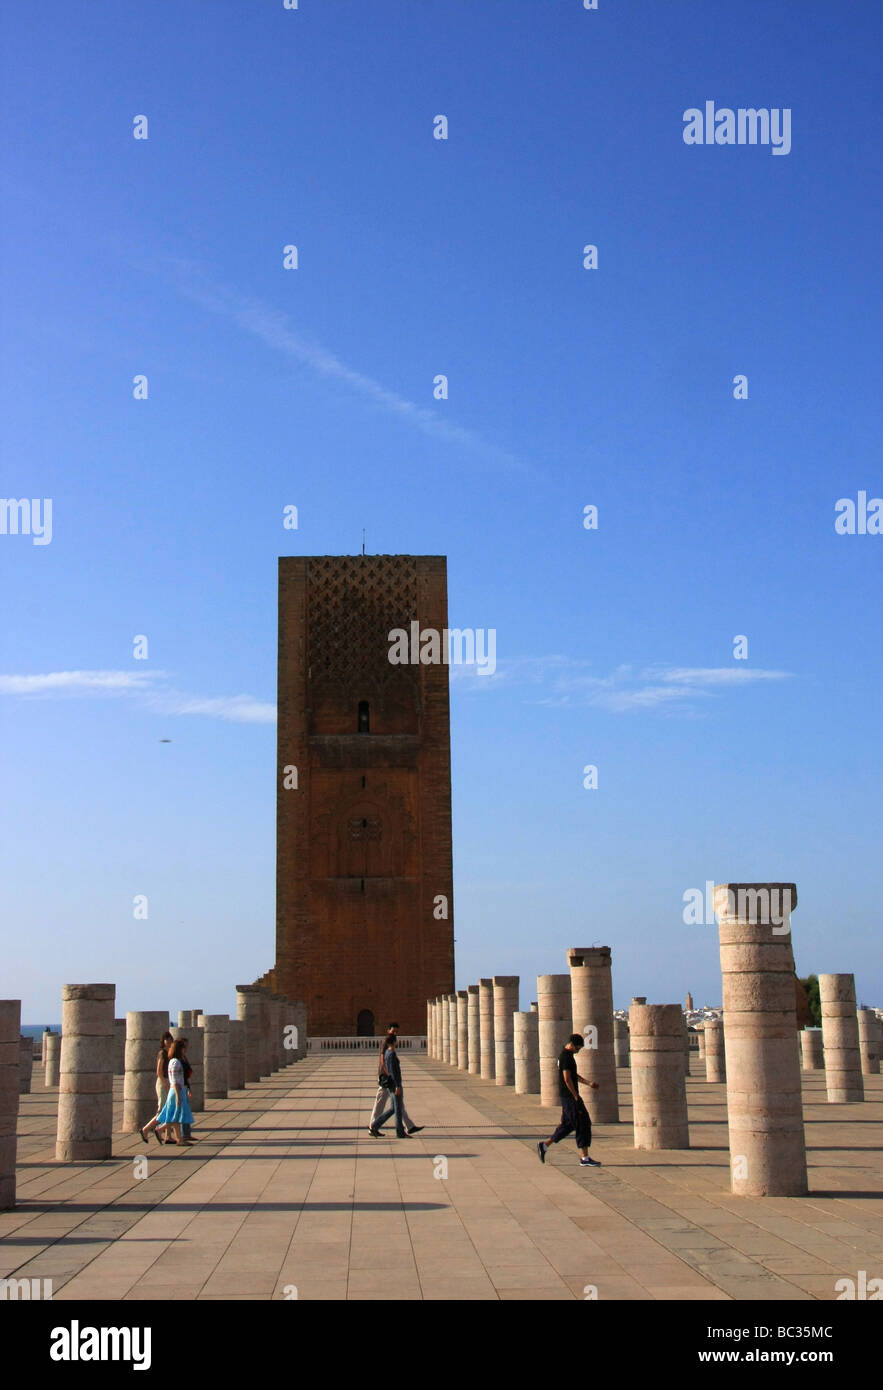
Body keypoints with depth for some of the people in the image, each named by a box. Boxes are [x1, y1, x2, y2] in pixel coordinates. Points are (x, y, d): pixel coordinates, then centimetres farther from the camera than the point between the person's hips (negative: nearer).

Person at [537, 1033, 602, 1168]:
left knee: (568, 1124, 15)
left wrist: (589, 1083, 17)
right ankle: (584, 1158, -4)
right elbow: (567, 1079, -21)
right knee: (583, 1124, -6)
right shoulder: (566, 1057, -17)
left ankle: (544, 1145, 17)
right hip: (570, 1096, -10)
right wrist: (576, 1097, -17)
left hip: (567, 1096, 10)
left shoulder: (567, 1054, 16)